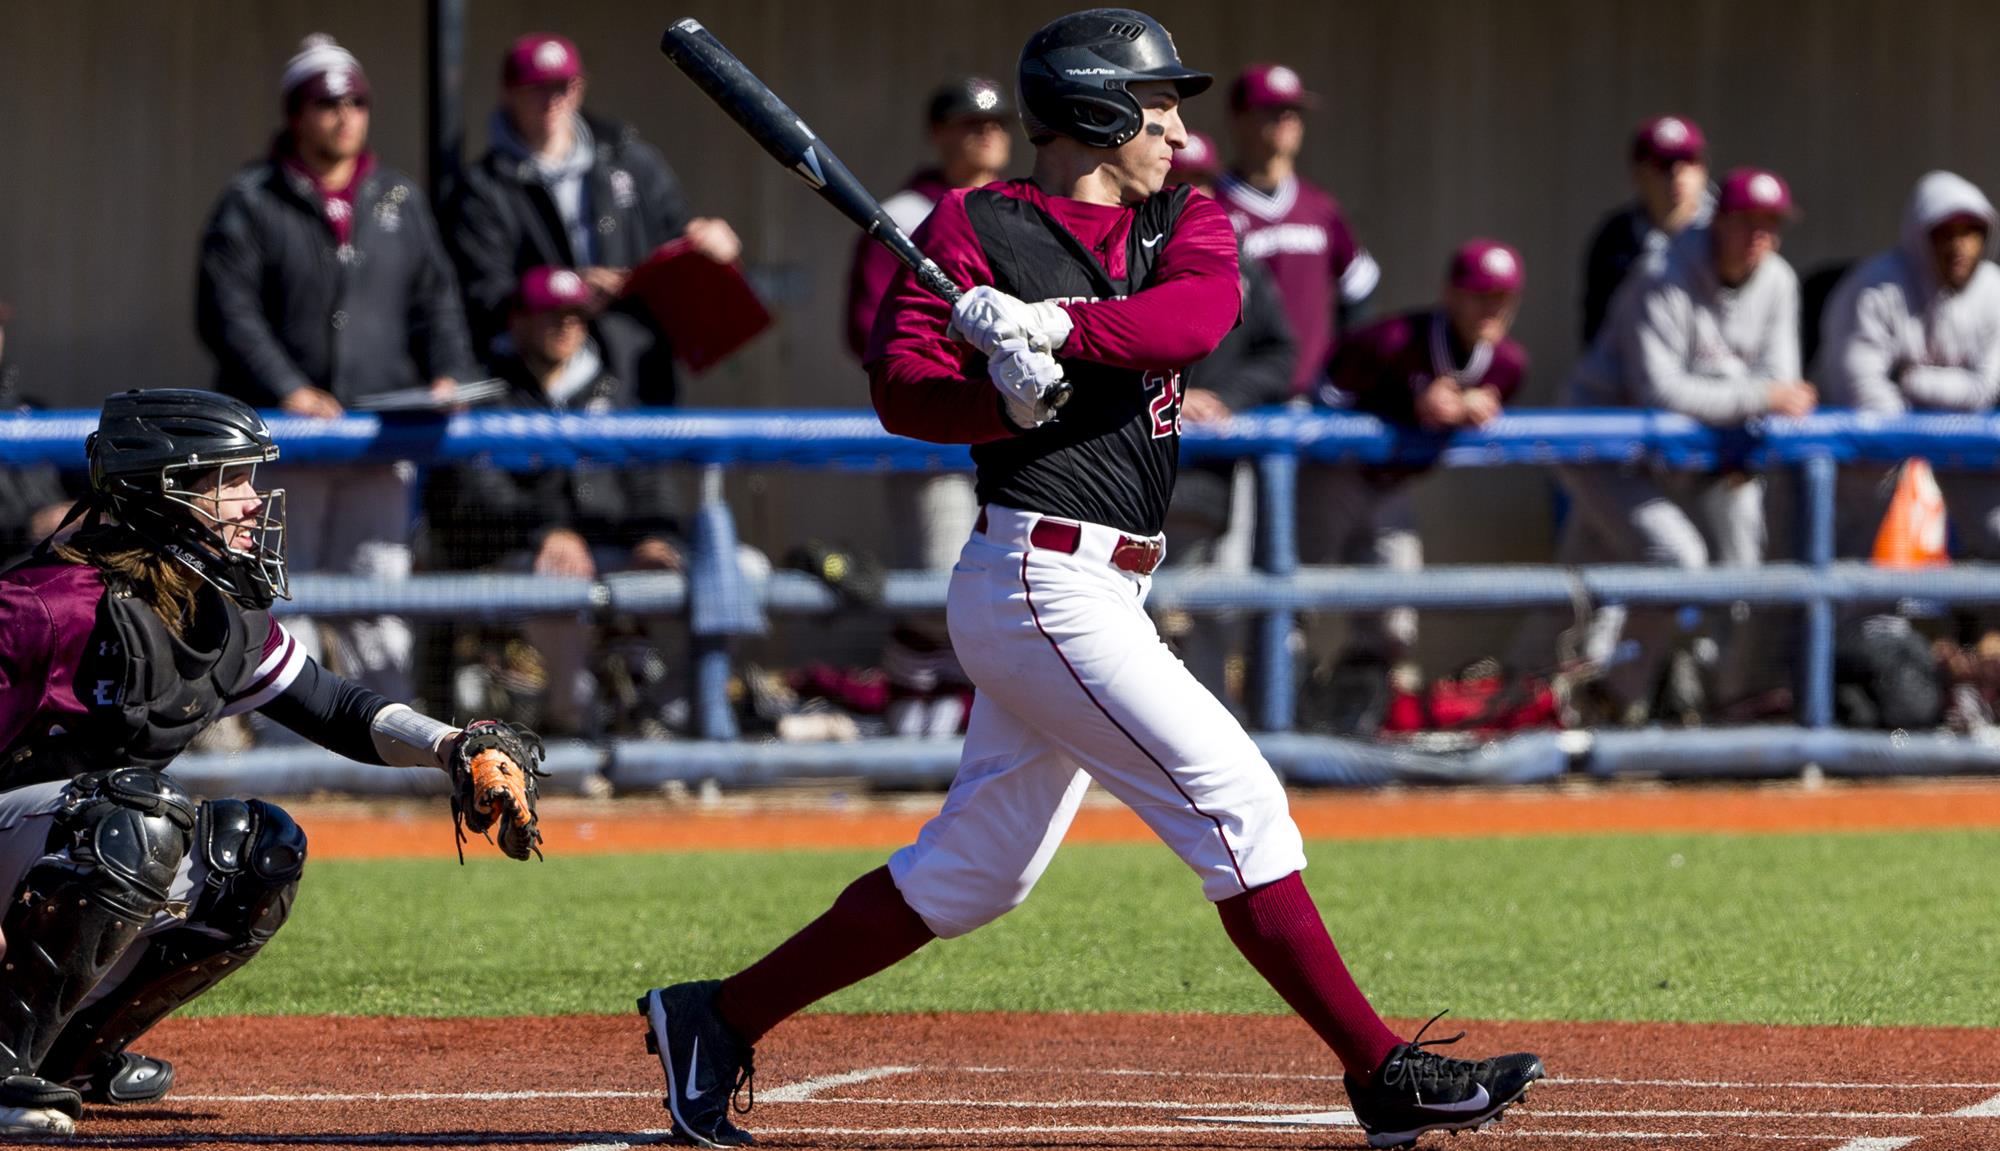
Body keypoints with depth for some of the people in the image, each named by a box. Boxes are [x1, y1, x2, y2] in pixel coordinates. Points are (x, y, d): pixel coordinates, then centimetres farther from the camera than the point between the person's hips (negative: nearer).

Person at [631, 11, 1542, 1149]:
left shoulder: (1185, 225, 13)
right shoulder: (976, 230, -3)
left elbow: (1199, 312, -10)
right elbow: (901, 385, -12)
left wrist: (1054, 326, -25)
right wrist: (1005, 396, -31)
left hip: (1102, 593, 8)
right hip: (1042, 578, -8)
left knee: (974, 870, 12)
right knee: (1236, 801, -12)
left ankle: (718, 1021, 21)